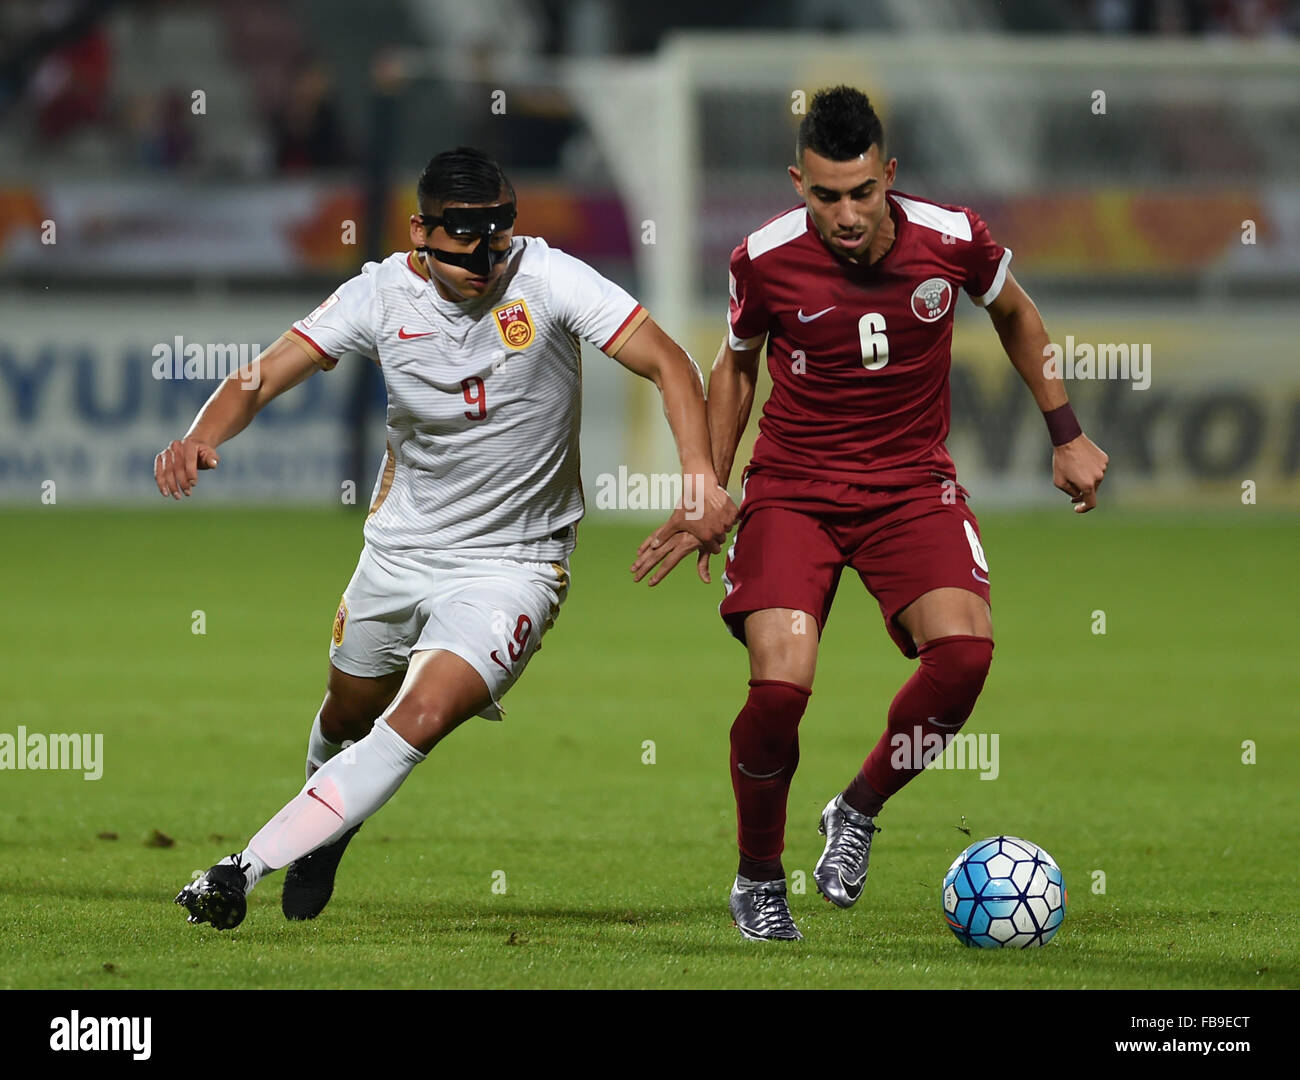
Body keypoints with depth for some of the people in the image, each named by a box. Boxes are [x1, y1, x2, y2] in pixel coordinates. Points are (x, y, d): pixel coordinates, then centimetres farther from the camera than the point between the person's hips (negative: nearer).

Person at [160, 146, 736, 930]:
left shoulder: (548, 278, -19)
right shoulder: (384, 293, -11)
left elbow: (666, 364, -21)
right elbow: (261, 379, -14)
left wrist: (701, 479, -35)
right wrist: (201, 439, -35)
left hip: (511, 564, -4)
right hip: (400, 548, 4)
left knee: (421, 718, -23)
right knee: (349, 717, 21)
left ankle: (245, 871, -20)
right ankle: (329, 826, 56)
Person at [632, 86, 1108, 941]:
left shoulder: (953, 241, -11)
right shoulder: (765, 260, -12)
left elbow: (1016, 314, 13)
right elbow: (736, 365, 9)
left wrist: (1067, 435, 15)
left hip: (912, 484, 1)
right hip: (793, 486, -1)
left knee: (964, 651, -26)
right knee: (780, 685, -22)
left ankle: (858, 813, 1)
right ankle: (758, 879, 5)